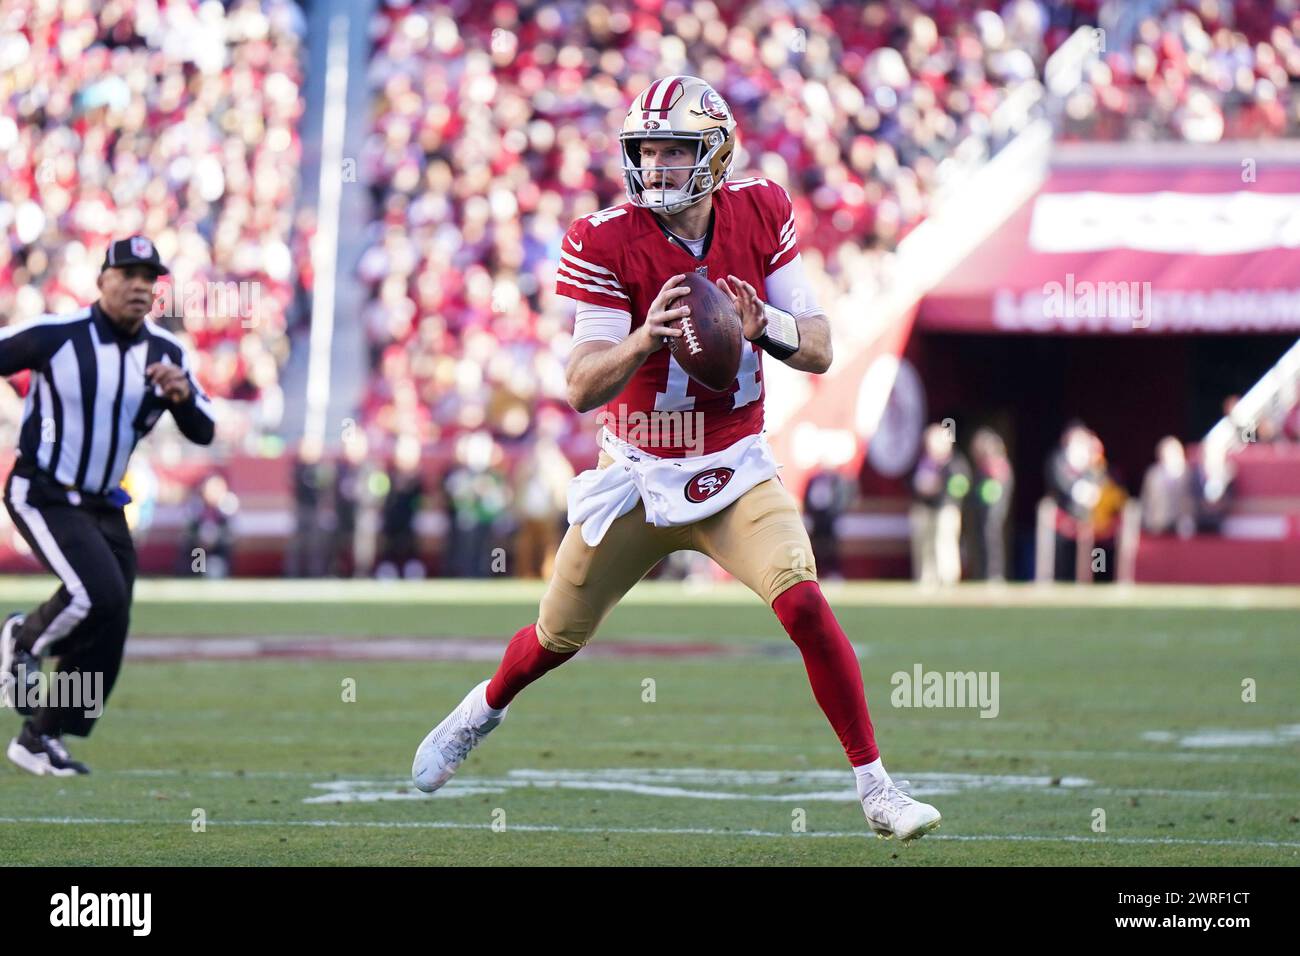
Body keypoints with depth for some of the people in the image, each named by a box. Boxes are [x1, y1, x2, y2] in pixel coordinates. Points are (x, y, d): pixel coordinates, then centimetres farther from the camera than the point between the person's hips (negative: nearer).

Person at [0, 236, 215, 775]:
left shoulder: (165, 353, 0)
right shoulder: (55, 335, -15)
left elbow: (202, 433, 1)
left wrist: (182, 393, -20)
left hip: (103, 507, 6)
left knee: (106, 629, 4)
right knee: (98, 596, -25)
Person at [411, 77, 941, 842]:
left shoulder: (760, 214, -7)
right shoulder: (606, 242, -15)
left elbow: (820, 350, -4)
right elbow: (582, 388, -20)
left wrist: (765, 327, -26)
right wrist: (644, 338, -39)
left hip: (735, 469, 0)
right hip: (637, 475, 0)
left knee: (804, 604, -21)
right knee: (558, 637, 14)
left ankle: (876, 789, -13)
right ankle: (486, 708, 48)